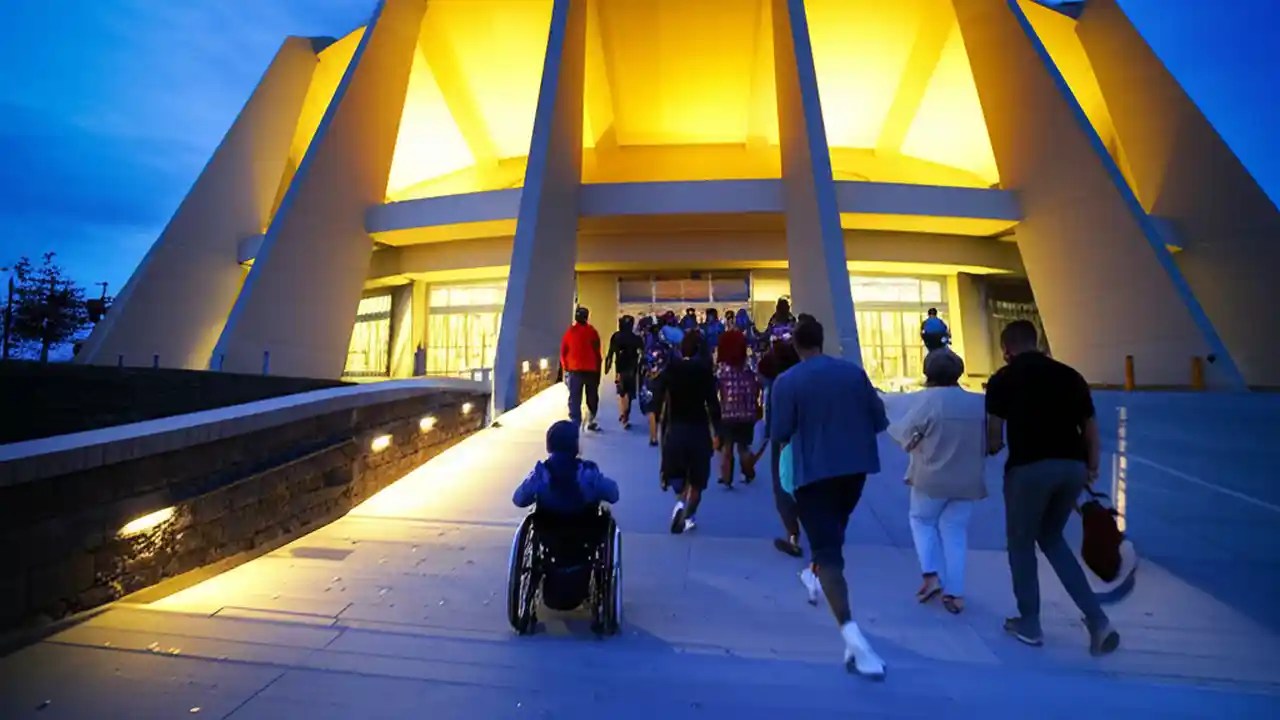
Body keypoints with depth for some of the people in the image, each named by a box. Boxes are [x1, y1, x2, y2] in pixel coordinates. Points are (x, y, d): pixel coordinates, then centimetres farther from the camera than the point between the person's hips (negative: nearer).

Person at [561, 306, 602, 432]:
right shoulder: (592, 331, -2)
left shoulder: (569, 332, 4)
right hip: (591, 370, -1)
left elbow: (563, 352, 5)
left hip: (574, 370, 1)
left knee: (574, 399, 3)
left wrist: (565, 369, 14)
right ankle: (590, 422, 21)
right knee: (592, 398, 15)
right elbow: (597, 352, -1)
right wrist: (598, 370, 6)